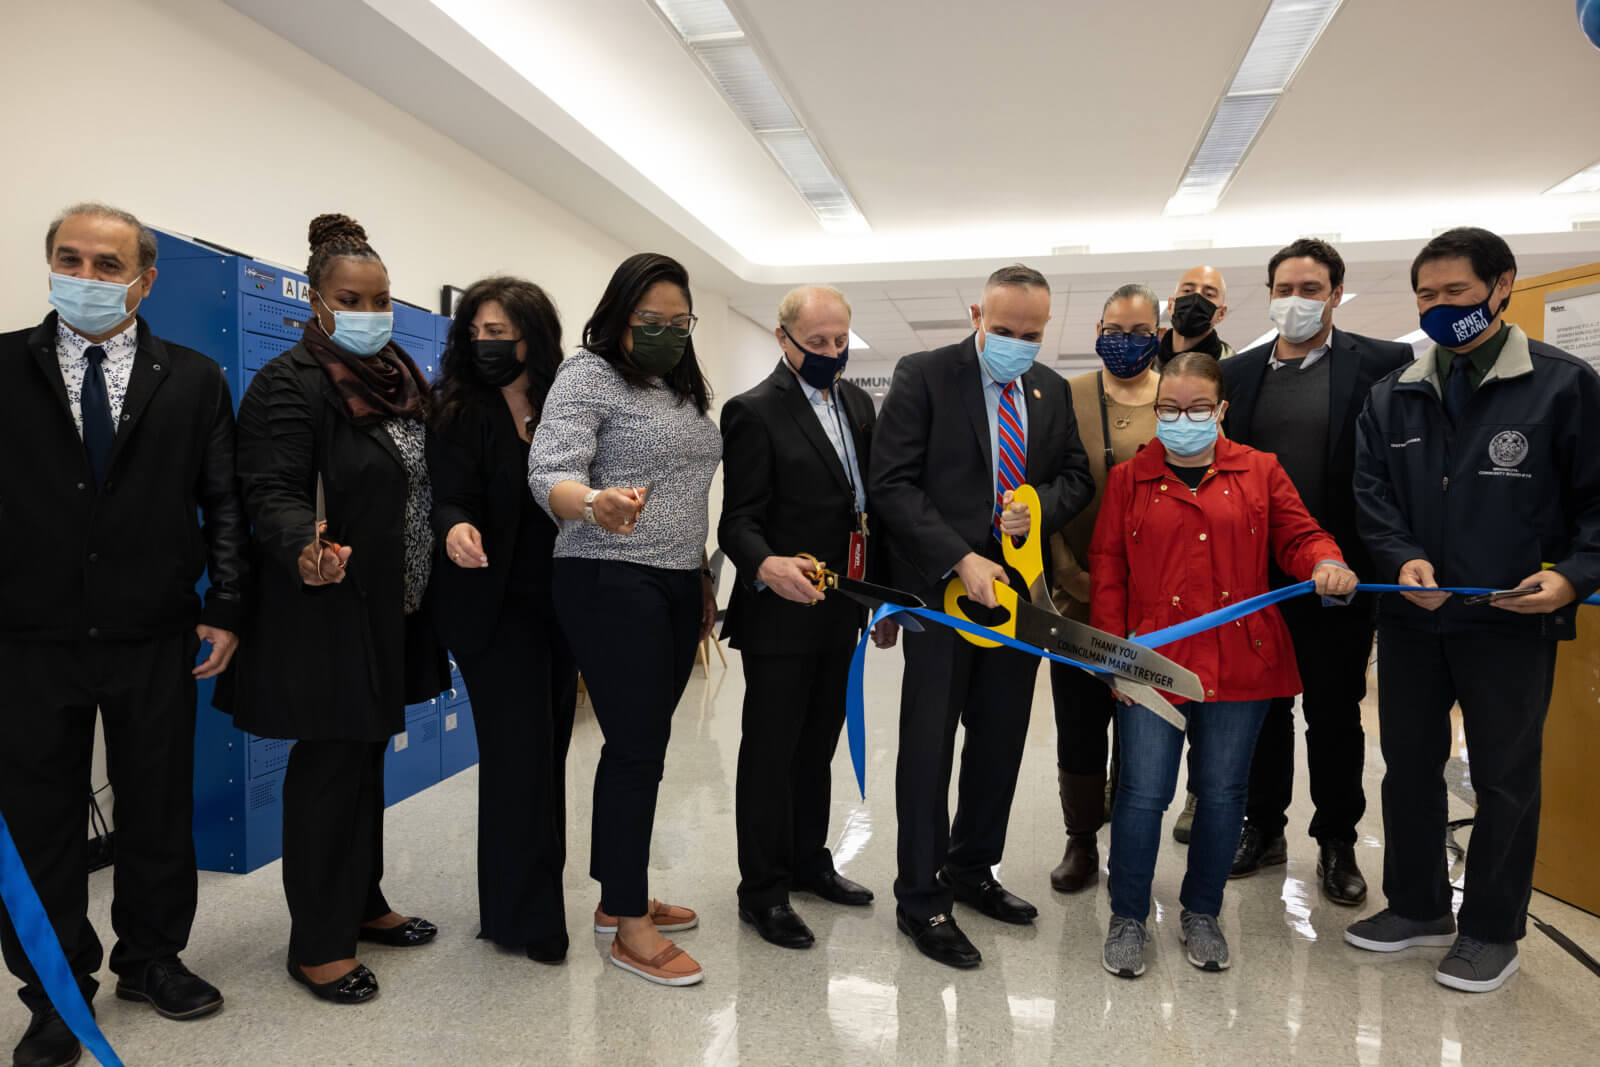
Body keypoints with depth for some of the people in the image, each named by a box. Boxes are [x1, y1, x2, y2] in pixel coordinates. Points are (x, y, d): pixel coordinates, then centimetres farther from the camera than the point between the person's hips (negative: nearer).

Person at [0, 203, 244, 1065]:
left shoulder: (194, 380, 3)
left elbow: (224, 503, 3)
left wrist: (224, 608, -3)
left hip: (155, 638, 1)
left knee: (159, 810, 12)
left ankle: (152, 959, 32)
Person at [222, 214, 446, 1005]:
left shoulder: (399, 379, 13)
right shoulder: (291, 384, -12)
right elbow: (273, 493, -22)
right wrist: (306, 550, -40)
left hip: (391, 611, 8)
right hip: (328, 610, -8)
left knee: (366, 754, 17)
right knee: (329, 763, 0)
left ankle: (361, 903, 33)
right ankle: (316, 944, 15)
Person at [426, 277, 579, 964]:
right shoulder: (459, 410, -3)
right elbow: (451, 495, -11)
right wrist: (456, 528, -34)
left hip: (558, 600, 4)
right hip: (496, 604, -4)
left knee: (548, 745, 11)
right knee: (519, 749, -4)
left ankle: (539, 887, 28)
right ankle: (524, 915, 9)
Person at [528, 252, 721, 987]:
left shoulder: (684, 390, 16)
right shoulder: (587, 377, -7)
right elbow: (550, 472, -21)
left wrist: (703, 578, 18)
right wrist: (596, 503, -43)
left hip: (676, 589, 7)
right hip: (612, 587, -7)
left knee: (641, 745, 12)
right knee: (637, 749, -6)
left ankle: (619, 897, 24)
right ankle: (630, 926, 7)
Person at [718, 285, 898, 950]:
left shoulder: (859, 405, 11)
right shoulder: (754, 412, -10)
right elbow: (738, 520, -14)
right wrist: (766, 565, -35)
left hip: (841, 613, 7)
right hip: (780, 614, -7)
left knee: (818, 744, 18)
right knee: (770, 751, 4)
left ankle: (808, 862, 34)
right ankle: (762, 890, 17)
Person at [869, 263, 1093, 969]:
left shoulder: (1052, 390, 10)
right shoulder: (924, 376, -7)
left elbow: (1077, 475, 15)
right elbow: (891, 483, -13)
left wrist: (1041, 506, -8)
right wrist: (960, 559, -20)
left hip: (1017, 586, 6)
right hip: (941, 586, -5)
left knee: (1001, 739, 13)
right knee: (929, 745, 1)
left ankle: (972, 871, 32)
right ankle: (921, 901, 14)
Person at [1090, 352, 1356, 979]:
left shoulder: (1259, 471, 8)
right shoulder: (1129, 479, 6)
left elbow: (1298, 536, 8)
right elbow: (1107, 568, 4)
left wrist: (1327, 564, -16)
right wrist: (1114, 651, -3)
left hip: (1239, 663, 2)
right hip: (1153, 663, -1)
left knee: (1222, 792, 10)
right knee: (1143, 792, -1)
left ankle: (1201, 913, 30)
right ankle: (1128, 918, 18)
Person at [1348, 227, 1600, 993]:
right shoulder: (1394, 395, 8)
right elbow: (1370, 490, 2)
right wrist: (1402, 557, -15)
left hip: (1511, 620, -4)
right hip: (1411, 616, 4)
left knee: (1505, 779, 9)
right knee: (1408, 767, 13)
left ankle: (1491, 931, 25)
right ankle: (1417, 907, 32)